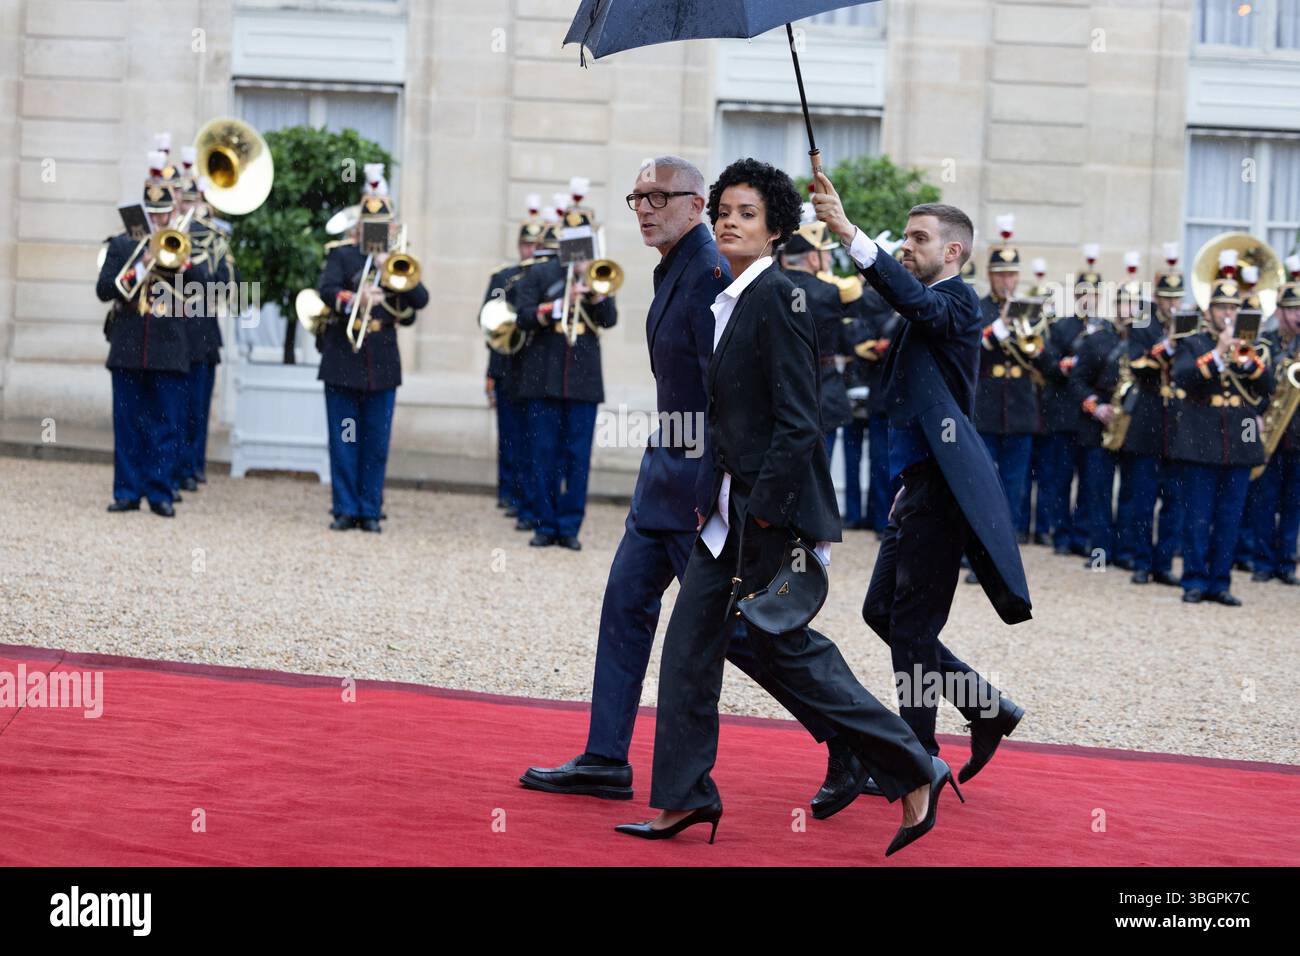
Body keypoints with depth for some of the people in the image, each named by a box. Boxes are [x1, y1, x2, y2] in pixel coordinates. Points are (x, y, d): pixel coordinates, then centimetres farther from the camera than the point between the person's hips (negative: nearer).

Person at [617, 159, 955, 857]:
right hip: (730, 505, 9)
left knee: (782, 646, -2)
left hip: (775, 503, -9)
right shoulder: (724, 300, 12)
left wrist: (765, 511, -20)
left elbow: (797, 419, -19)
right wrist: (709, 496, 13)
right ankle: (684, 797, 14)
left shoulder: (776, 295, -14)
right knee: (691, 639, 7)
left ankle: (914, 774, 8)